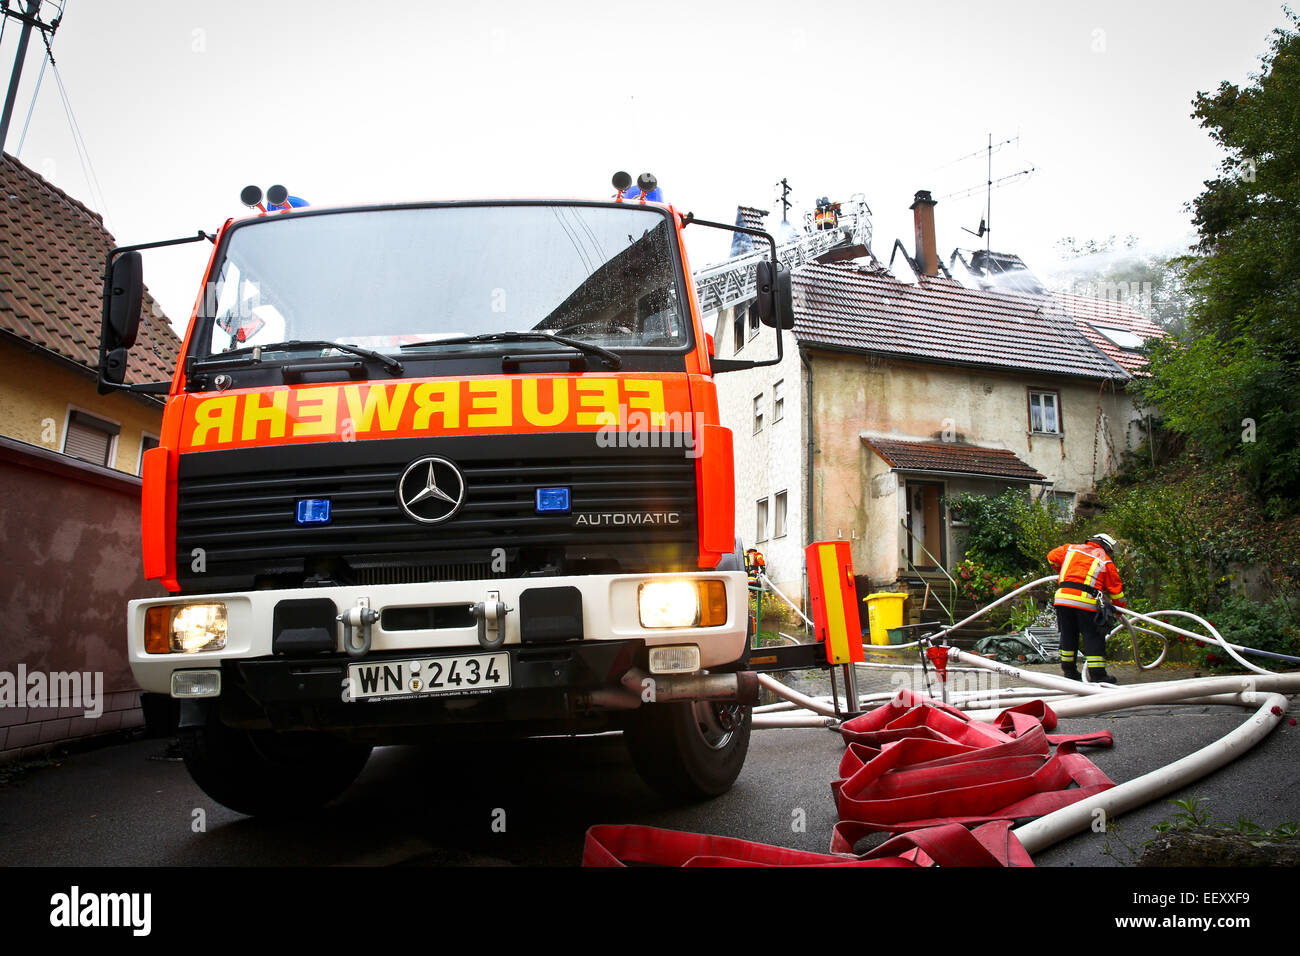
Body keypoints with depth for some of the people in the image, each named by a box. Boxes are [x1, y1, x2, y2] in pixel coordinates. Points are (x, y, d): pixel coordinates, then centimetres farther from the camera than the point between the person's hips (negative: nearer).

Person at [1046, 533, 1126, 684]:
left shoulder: (1071, 549, 20)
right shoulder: (1105, 561, 12)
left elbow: (1052, 556, 29)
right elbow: (1116, 589, 15)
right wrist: (1121, 609, 28)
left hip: (1062, 597, 4)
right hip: (1085, 602, -4)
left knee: (1068, 635, 16)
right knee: (1093, 637, 3)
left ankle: (1068, 670, 23)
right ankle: (1097, 674, 0)